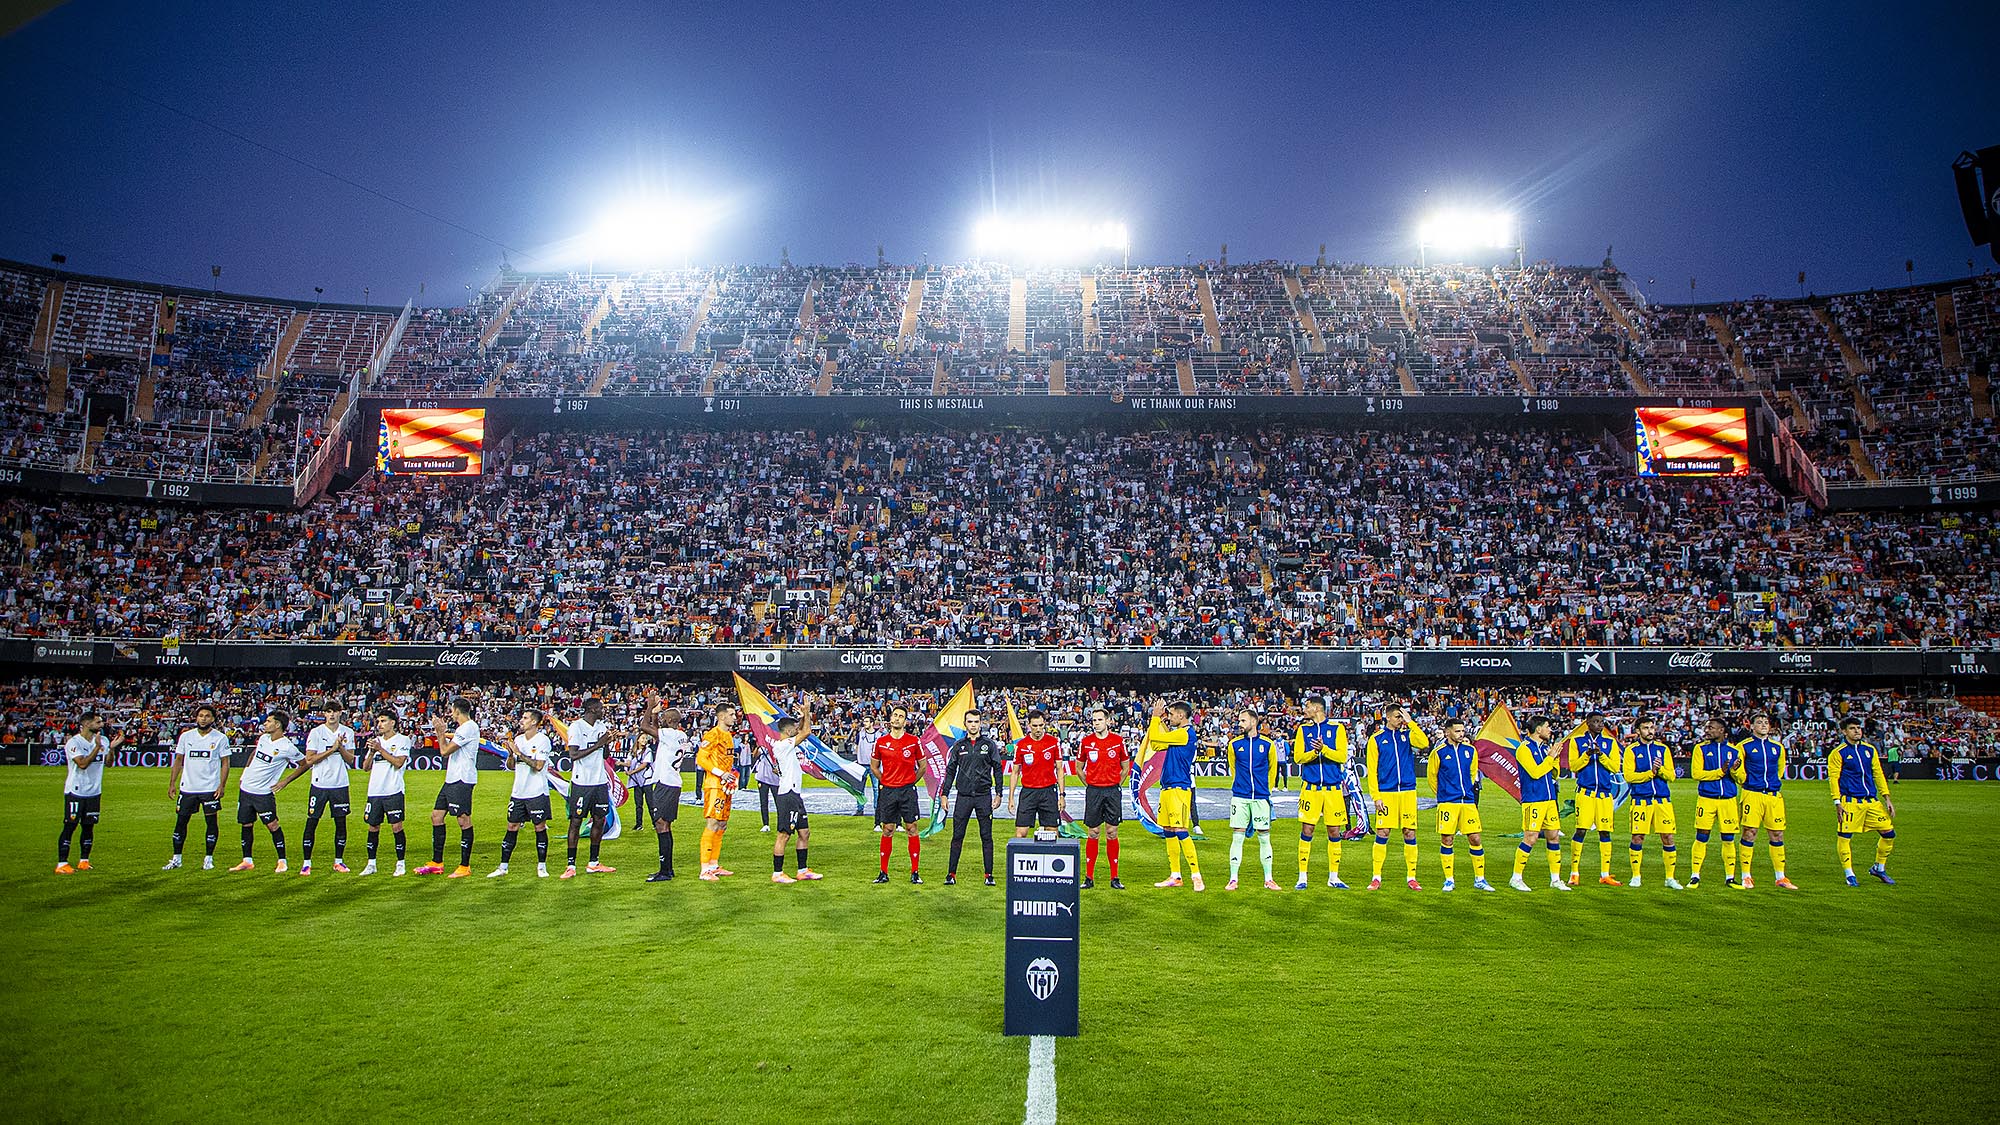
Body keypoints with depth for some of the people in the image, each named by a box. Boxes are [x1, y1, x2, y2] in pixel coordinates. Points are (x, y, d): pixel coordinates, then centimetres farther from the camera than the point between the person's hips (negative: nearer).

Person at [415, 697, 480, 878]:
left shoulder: (469, 728, -13)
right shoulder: (461, 728, 19)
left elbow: (445, 751, -13)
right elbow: (446, 749, 29)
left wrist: (441, 732, -1)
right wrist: (443, 732, 21)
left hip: (462, 780, -11)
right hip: (451, 780, 11)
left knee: (464, 820, -6)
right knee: (436, 815, 12)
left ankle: (465, 866, -3)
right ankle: (436, 863, 18)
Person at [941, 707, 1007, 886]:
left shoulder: (989, 744, 4)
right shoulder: (959, 746, 9)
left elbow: (998, 769, 5)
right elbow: (950, 770, 12)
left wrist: (998, 794, 0)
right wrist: (944, 794, 6)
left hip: (984, 796, -1)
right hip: (963, 797, 1)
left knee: (986, 836, 2)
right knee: (957, 836, 1)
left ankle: (989, 875, 8)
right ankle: (951, 873, 7)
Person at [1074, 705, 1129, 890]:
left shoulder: (1118, 740, 1)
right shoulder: (1086, 741, 1)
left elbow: (1125, 766, 12)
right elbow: (1079, 767, 13)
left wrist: (1116, 785, 7)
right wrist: (1089, 784, 7)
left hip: (1113, 791, 0)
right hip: (1093, 791, 0)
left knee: (1112, 833, 2)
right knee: (1093, 834, 2)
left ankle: (1115, 878, 8)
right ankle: (1089, 877, 6)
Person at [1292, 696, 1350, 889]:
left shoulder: (1337, 728, 4)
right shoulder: (1304, 729, 10)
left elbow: (1342, 756, -4)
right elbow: (1298, 756, 3)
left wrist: (1324, 749, -19)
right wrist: (1314, 752, -15)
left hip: (1333, 788, -1)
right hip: (1310, 787, 1)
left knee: (1334, 832, 3)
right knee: (1306, 830, -2)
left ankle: (1333, 877, 15)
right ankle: (1302, 877, 5)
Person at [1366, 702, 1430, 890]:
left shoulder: (1407, 734, 10)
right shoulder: (1376, 739, 3)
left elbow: (1424, 743, -12)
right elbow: (1372, 770, 1)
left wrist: (1410, 722, -8)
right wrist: (1376, 796, -6)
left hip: (1408, 792, 2)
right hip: (1386, 793, -2)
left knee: (1410, 833, 4)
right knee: (1382, 833, -4)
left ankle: (1412, 877, 12)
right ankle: (1377, 878, 4)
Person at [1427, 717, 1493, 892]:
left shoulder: (1471, 750, 8)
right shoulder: (1439, 753, -3)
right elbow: (1432, 778, 7)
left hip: (1468, 801, 3)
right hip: (1447, 803, -3)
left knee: (1475, 839, 1)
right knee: (1447, 840, -1)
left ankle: (1479, 879, 13)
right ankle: (1449, 880, 10)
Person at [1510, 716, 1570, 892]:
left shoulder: (1545, 747, 15)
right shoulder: (1524, 748, -10)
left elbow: (1554, 773, 20)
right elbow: (1535, 772, -19)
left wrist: (1555, 758, 3)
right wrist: (1550, 757, -11)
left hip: (1550, 799, 8)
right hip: (1532, 801, -8)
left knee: (1554, 837, 8)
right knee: (1530, 839, -8)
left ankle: (1555, 879, 16)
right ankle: (1516, 878, 1)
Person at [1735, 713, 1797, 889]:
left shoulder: (1778, 747, 12)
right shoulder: (1744, 746, 1)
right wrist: (1748, 781, -4)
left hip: (1774, 795, 4)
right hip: (1752, 794, -4)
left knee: (1777, 835, 5)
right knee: (1749, 833, -5)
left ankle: (1780, 877, 14)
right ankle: (1746, 877, 3)